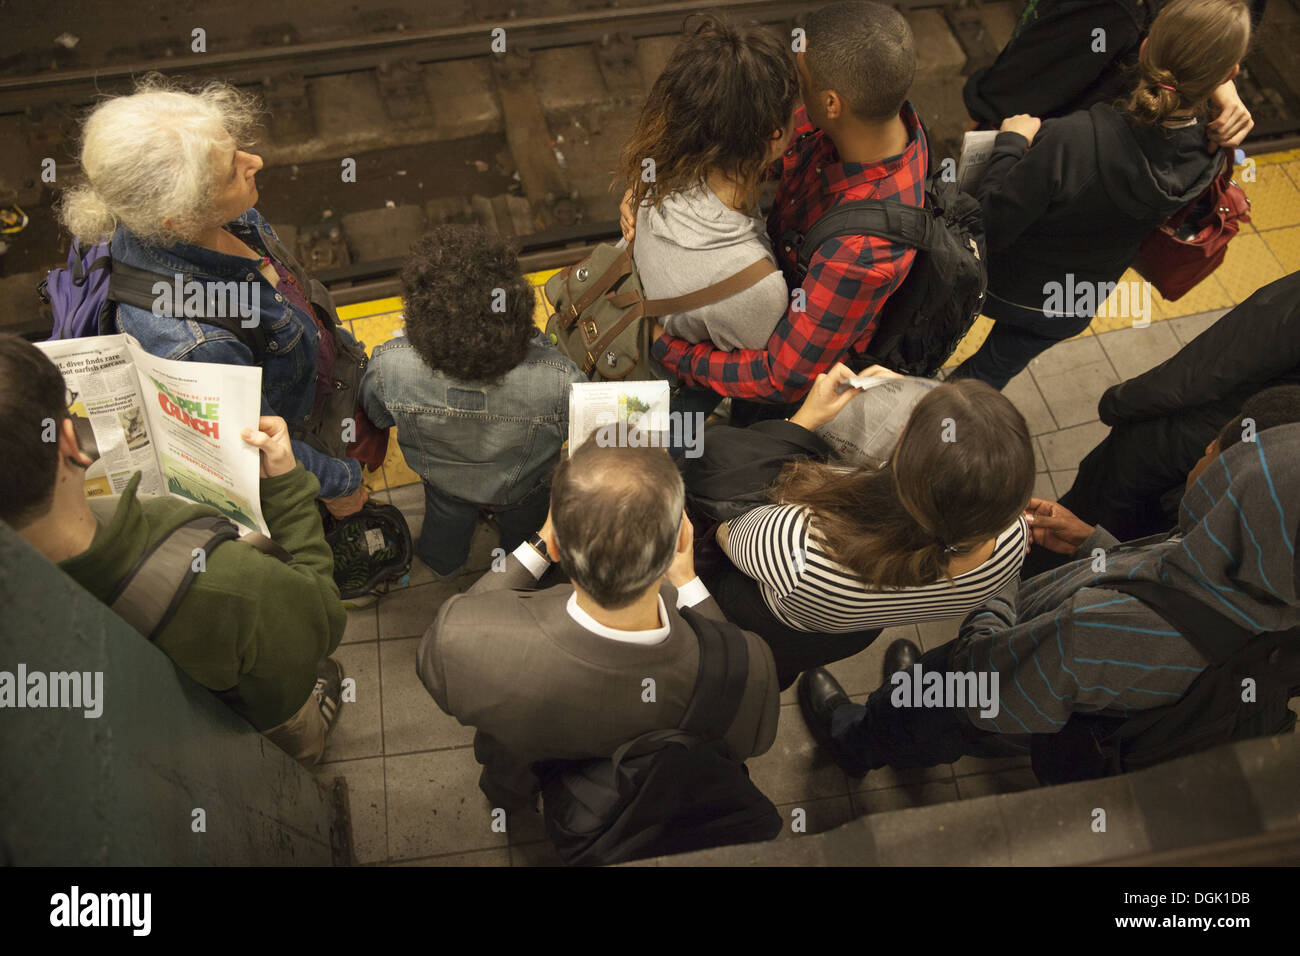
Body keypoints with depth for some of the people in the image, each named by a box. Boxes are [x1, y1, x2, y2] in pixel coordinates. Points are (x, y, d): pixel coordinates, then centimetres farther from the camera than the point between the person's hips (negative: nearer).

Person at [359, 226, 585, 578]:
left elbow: (376, 416, -16)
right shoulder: (558, 382, -46)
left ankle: (440, 562, 71)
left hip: (442, 479, 1)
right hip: (520, 485, 0)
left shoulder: (390, 368, -41)